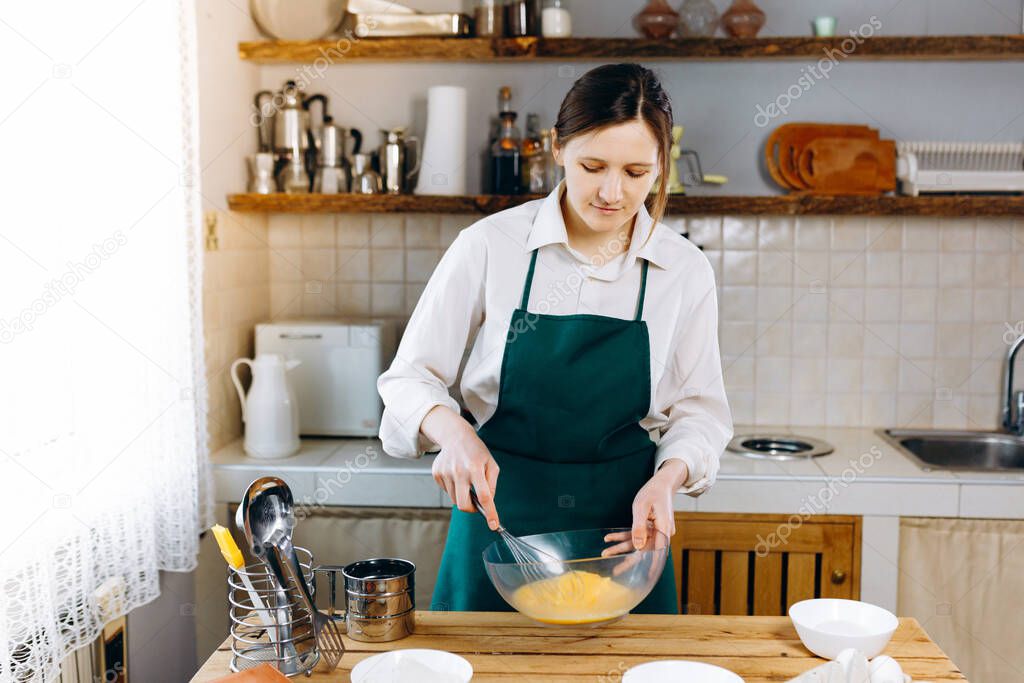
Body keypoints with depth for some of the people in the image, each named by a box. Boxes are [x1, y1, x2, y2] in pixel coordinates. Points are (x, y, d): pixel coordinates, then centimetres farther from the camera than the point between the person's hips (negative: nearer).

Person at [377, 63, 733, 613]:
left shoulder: (685, 270, -4)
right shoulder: (490, 246, -9)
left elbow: (700, 413, 4)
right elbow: (409, 379, -4)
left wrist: (667, 478, -15)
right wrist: (451, 430, -24)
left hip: (622, 531, 1)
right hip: (498, 524, -1)